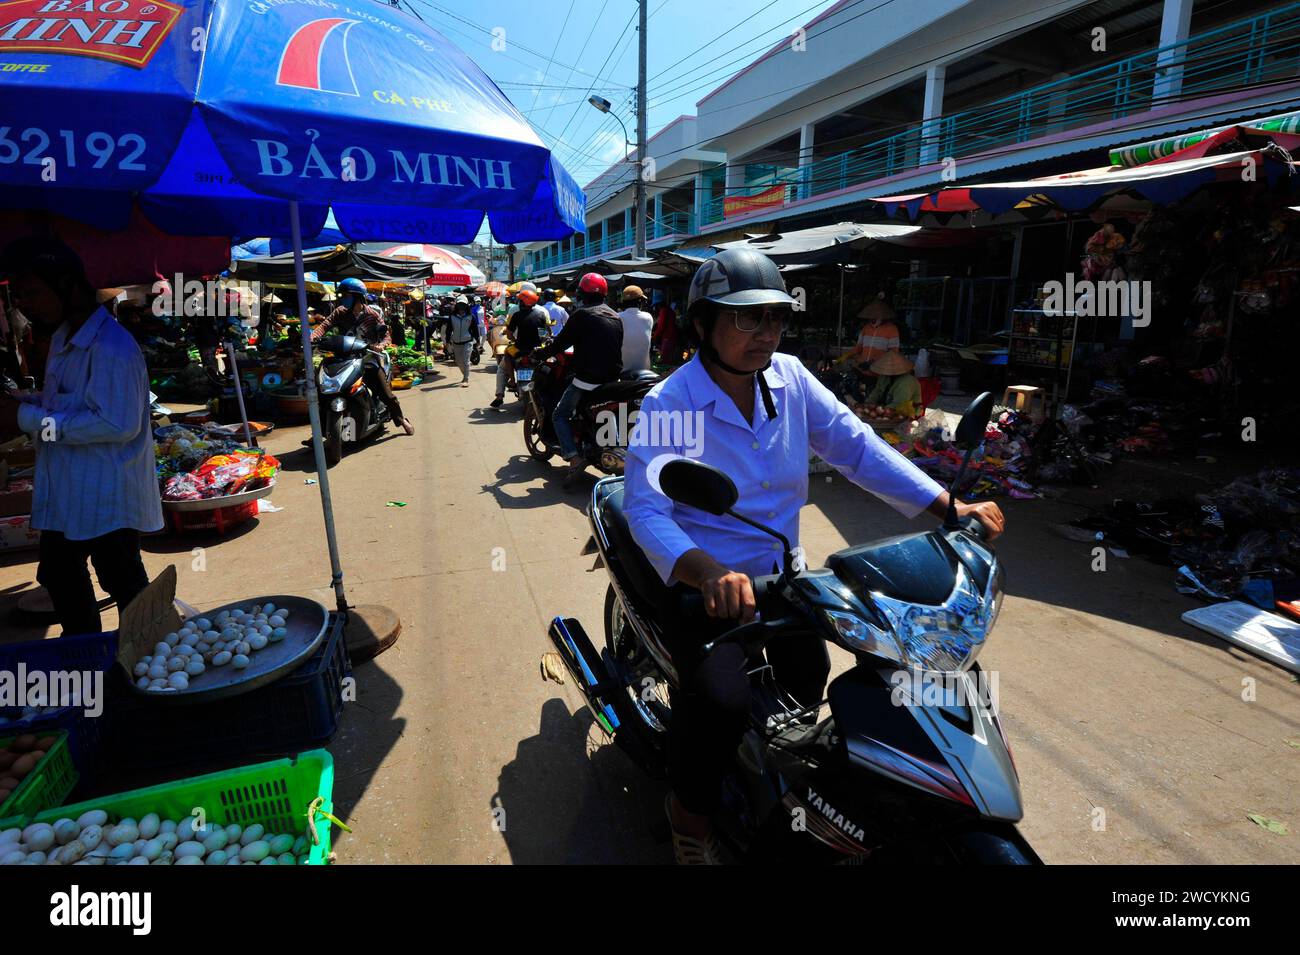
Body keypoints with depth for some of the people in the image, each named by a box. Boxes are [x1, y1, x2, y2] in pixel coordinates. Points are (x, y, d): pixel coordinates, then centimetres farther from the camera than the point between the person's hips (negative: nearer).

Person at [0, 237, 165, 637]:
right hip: (64, 492, 11)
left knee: (123, 582, 3)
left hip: (107, 497, -10)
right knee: (58, 576, 22)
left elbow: (118, 424, -28)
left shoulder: (110, 346, -22)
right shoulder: (63, 338, 10)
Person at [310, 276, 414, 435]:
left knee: (387, 395, -4)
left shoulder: (373, 315, -1)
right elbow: (325, 326, -8)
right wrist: (311, 337, -28)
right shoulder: (340, 312, 5)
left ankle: (402, 420, 21)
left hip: (368, 360, -2)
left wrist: (381, 345, -28)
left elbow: (386, 336, -5)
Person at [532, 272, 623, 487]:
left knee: (560, 415, 4)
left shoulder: (582, 315, -9)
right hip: (612, 379, 7)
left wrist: (540, 354, 8)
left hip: (587, 379, -7)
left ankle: (574, 457, -12)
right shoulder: (616, 317, 12)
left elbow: (561, 342, -8)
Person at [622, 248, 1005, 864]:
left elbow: (856, 447, -1)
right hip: (698, 582, -5)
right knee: (722, 699, -26)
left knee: (814, 681, 6)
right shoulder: (668, 404, -17)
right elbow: (645, 508, -26)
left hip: (778, 575, 6)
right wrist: (707, 571, -45)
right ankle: (690, 813, 6)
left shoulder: (790, 378, -1)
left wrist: (947, 506, -10)